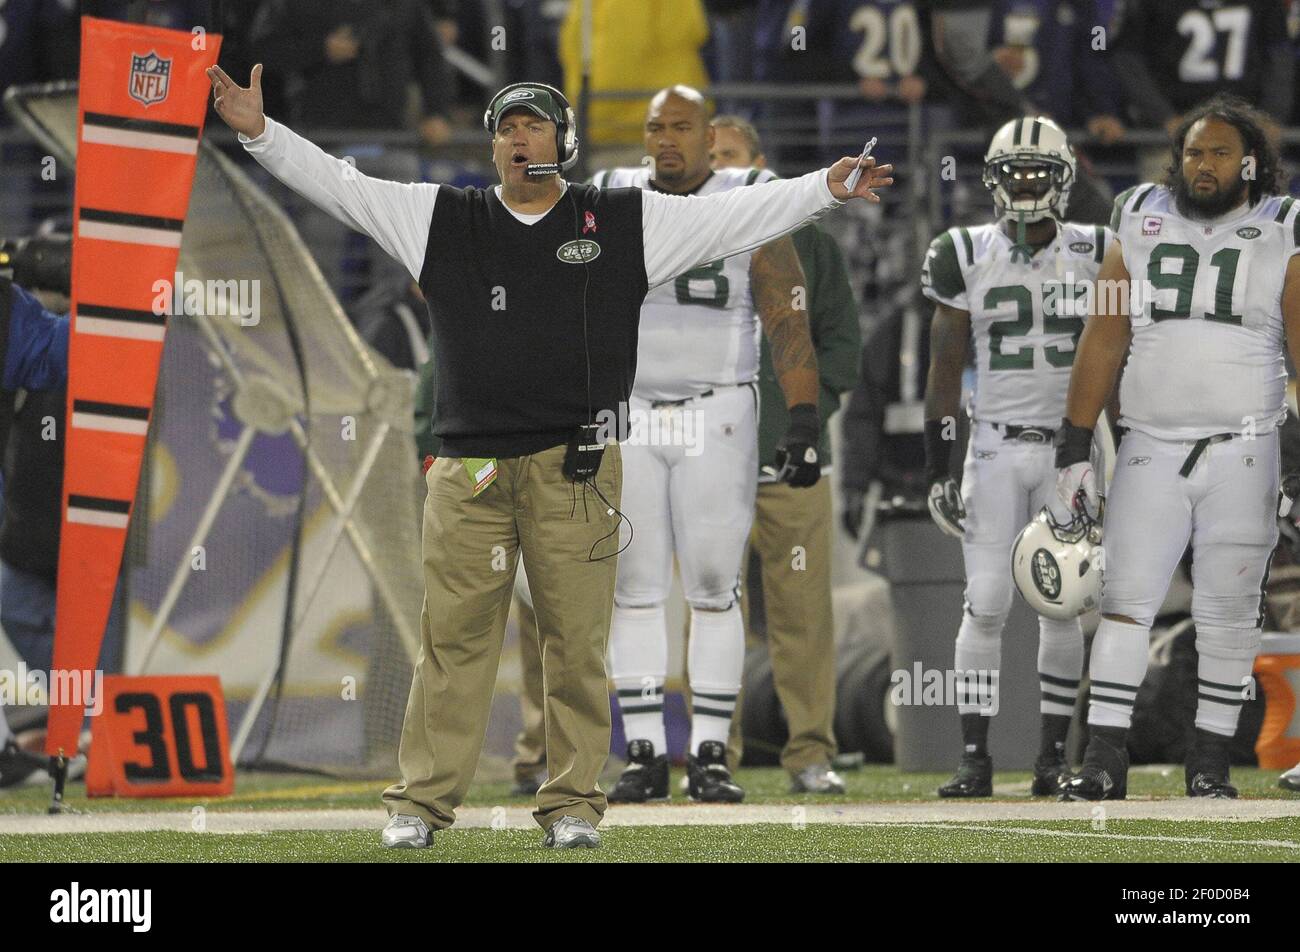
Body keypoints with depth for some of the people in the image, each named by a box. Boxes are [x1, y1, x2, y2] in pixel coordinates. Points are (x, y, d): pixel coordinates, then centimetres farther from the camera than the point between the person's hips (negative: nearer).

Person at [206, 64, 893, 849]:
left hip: (576, 469, -1)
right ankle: (421, 803, 5)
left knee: (577, 643, 0)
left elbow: (736, 218, 9)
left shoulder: (626, 223, 9)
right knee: (455, 638, 0)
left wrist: (826, 188, 1)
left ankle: (573, 805, 9)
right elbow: (341, 186, 9)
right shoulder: (442, 219, 11)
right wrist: (260, 133, 1)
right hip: (470, 472, 1)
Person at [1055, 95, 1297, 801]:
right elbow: (1102, 343, 9)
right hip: (1151, 447, 2)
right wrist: (1074, 450, 6)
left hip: (1243, 451, -1)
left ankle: (1210, 763, 11)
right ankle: (1104, 760, -3)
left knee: (1227, 614, 3)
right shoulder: (1141, 223, 7)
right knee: (1125, 600, -4)